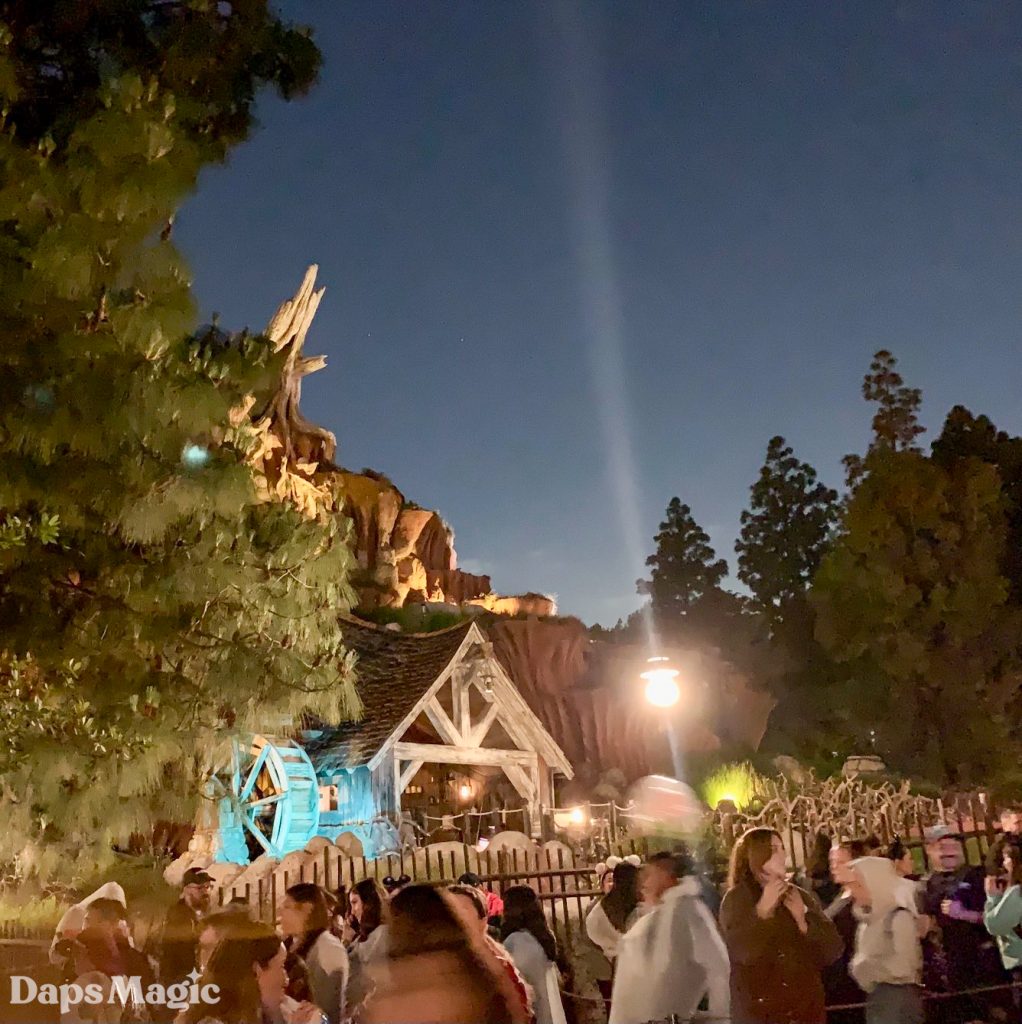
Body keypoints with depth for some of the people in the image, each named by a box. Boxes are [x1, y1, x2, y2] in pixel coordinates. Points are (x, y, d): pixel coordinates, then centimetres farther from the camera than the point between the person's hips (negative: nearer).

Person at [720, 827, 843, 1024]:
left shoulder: (799, 896, 9)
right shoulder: (736, 899, -3)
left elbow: (832, 951, 3)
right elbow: (743, 952, -17)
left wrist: (803, 919, -10)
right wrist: (763, 910, -18)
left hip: (806, 1008, 4)